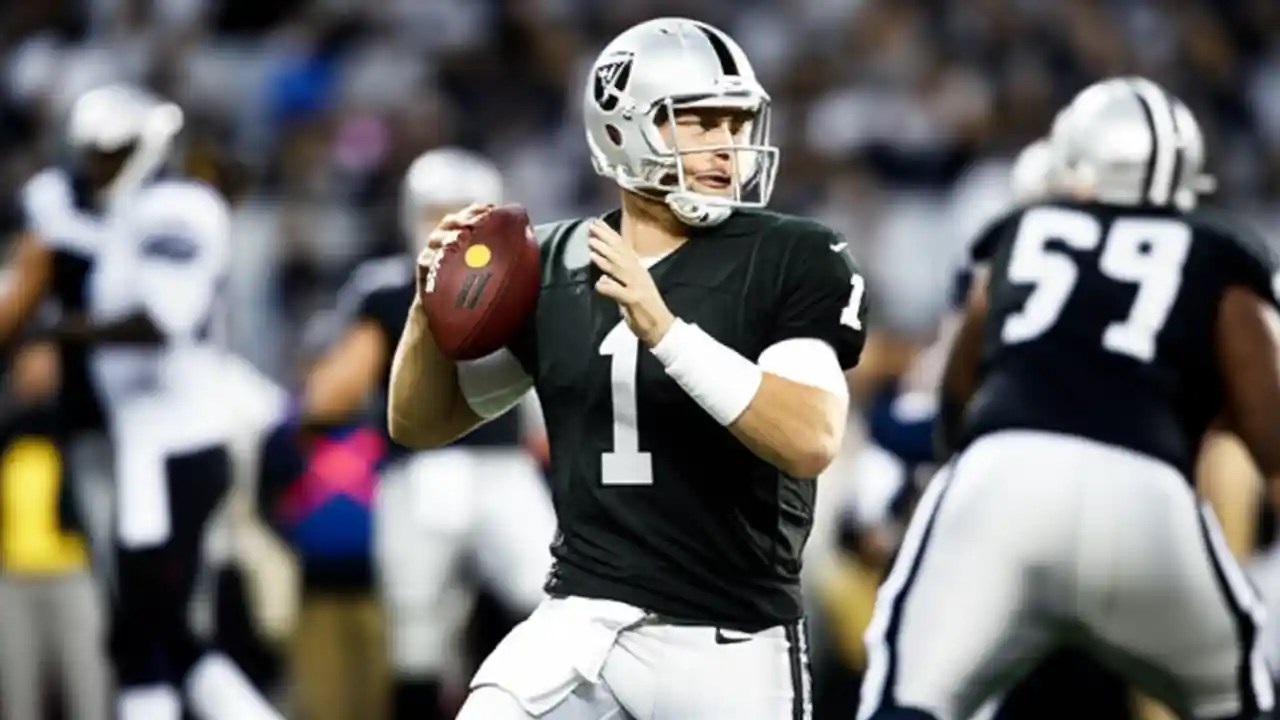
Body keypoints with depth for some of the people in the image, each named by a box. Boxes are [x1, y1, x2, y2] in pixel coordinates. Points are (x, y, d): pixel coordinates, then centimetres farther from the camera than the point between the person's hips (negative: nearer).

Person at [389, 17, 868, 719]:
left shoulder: (793, 262, -6)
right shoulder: (554, 265, 6)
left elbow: (811, 440, -22)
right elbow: (420, 424, 16)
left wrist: (663, 327, -29)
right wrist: (433, 307, -4)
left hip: (729, 644, -3)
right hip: (582, 620, 3)